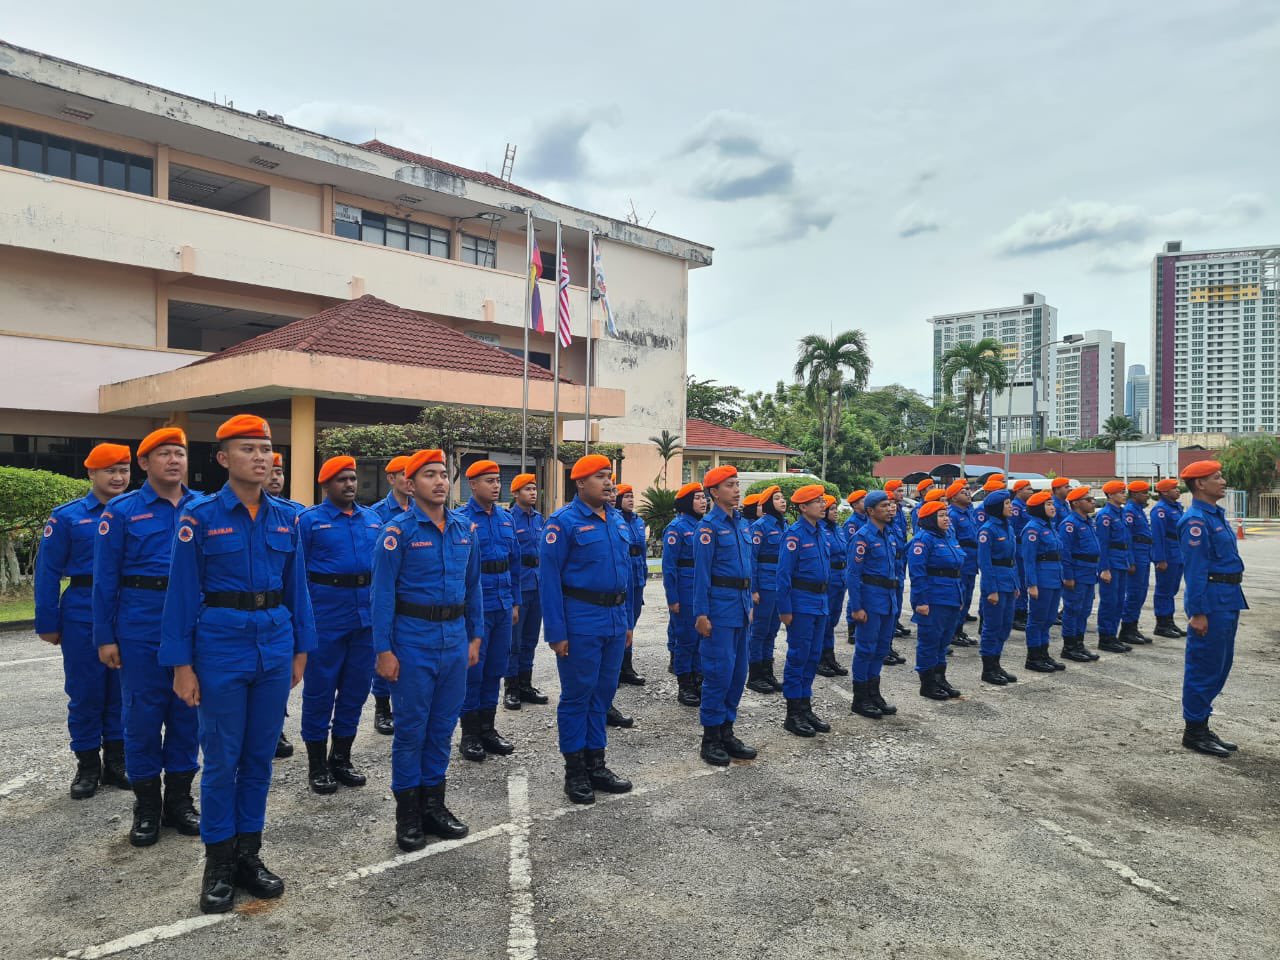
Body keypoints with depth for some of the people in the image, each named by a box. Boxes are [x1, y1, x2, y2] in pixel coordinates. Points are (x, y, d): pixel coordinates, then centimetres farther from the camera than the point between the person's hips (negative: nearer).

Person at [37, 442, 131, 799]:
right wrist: (48, 623, -3)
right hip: (83, 616, -1)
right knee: (85, 693, 6)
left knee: (122, 690, 9)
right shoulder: (67, 516, -1)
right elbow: (47, 572, -1)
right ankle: (88, 766, 21)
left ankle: (117, 761, 23)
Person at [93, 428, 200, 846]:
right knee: (143, 714, 6)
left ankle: (179, 798, 24)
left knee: (188, 711, 9)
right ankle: (146, 805, 21)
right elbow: (105, 578, -1)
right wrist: (105, 637, -4)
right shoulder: (122, 511, -1)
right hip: (141, 627, -2)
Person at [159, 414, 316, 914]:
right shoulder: (200, 515, -6)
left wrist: (301, 648, 8)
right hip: (222, 643, -3)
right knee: (221, 758, 6)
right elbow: (183, 591, -6)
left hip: (275, 643, 4)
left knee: (260, 754, 12)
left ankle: (248, 854, 26)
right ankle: (218, 863, 21)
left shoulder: (286, 516, 4)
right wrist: (181, 663, -8)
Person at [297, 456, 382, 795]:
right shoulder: (309, 520, -3)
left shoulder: (373, 520, 11)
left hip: (366, 615, 5)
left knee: (356, 687, 12)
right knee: (320, 689, 5)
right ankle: (317, 765, 19)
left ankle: (341, 758, 27)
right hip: (326, 617, -5)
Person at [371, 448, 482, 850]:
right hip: (413, 639, -5)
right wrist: (384, 650, -13)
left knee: (443, 725, 13)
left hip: (455, 639, 5)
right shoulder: (398, 530, -9)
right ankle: (407, 813, 19)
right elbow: (382, 592, -10)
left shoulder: (464, 527, 7)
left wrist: (475, 635, 10)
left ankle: (433, 802, 28)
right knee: (411, 727, 5)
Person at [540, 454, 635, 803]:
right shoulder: (564, 521, -10)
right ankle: (574, 771, 16)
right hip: (581, 622, -7)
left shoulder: (614, 522, 12)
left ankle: (596, 764, 26)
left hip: (614, 620, 7)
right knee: (577, 695, 4)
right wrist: (556, 631, -15)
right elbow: (549, 577, -13)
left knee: (603, 693, 14)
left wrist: (627, 621, 15)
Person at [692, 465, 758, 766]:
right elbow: (701, 572, -13)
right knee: (719, 672, -5)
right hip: (720, 606, -8)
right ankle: (710, 739, 6)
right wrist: (701, 614, -16)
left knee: (738, 672, 12)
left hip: (741, 606, 8)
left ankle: (726, 732, 23)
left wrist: (749, 604, 17)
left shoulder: (742, 524, 13)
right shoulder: (709, 525, -11)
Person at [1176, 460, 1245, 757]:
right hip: (1212, 602, -10)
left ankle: (1202, 727, 25)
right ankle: (1194, 732, 8)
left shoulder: (1215, 515, 15)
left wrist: (1232, 604, 20)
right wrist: (1198, 612, -22)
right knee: (1204, 667, -2)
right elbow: (1195, 569, -20)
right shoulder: (1196, 521, -16)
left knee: (1219, 666, 15)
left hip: (1228, 600, 10)